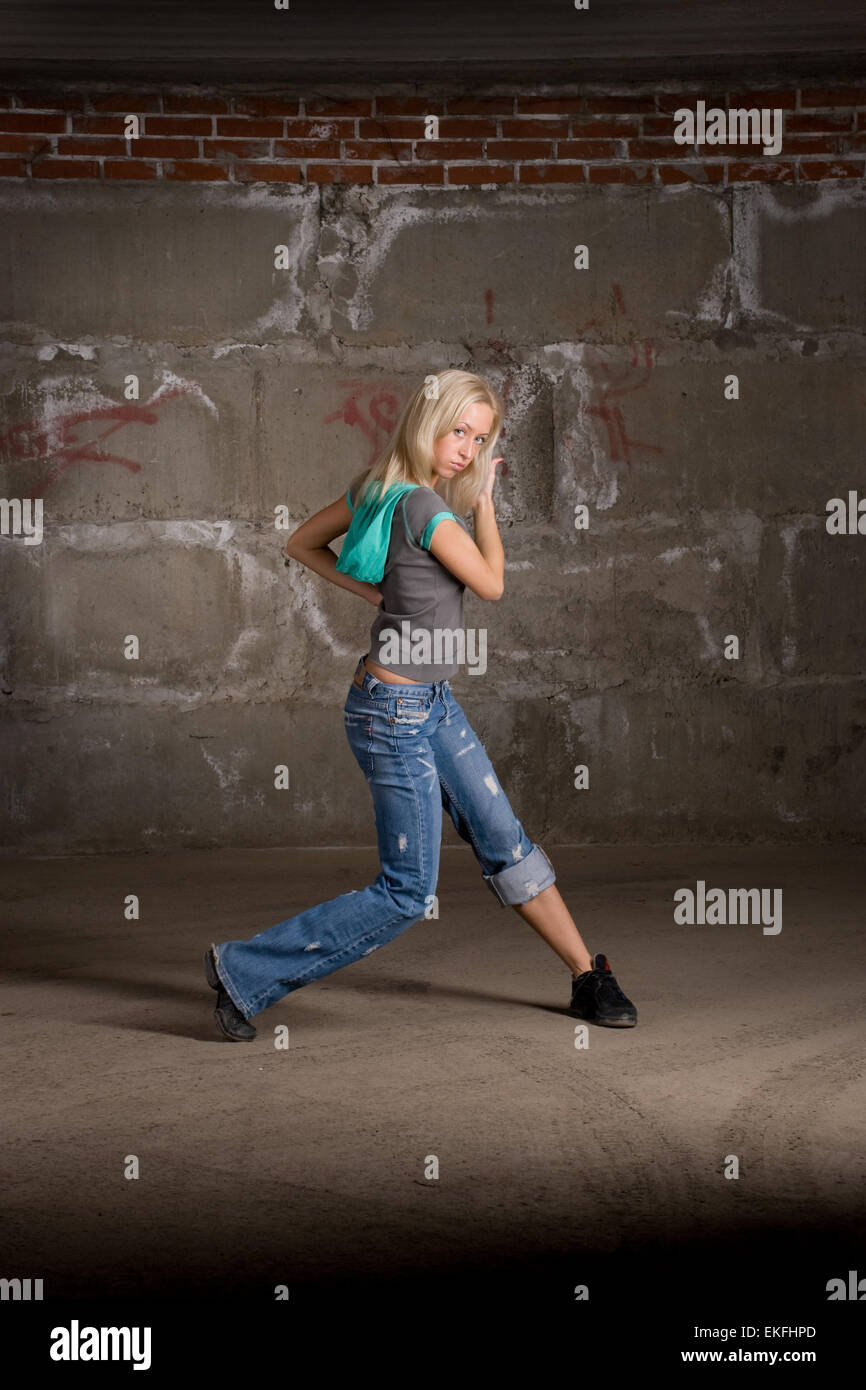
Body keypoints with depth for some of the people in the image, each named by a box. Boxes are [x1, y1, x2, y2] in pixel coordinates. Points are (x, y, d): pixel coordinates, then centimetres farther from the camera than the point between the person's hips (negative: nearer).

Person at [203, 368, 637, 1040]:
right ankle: (244, 970, 3)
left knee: (506, 841, 14)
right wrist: (484, 500, 1)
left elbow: (302, 544, 14)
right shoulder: (424, 507, -22)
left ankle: (589, 977, 24)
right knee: (407, 894, -3)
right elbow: (491, 583, -9)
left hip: (433, 705, 10)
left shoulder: (378, 487, 4)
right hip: (396, 712, -10)